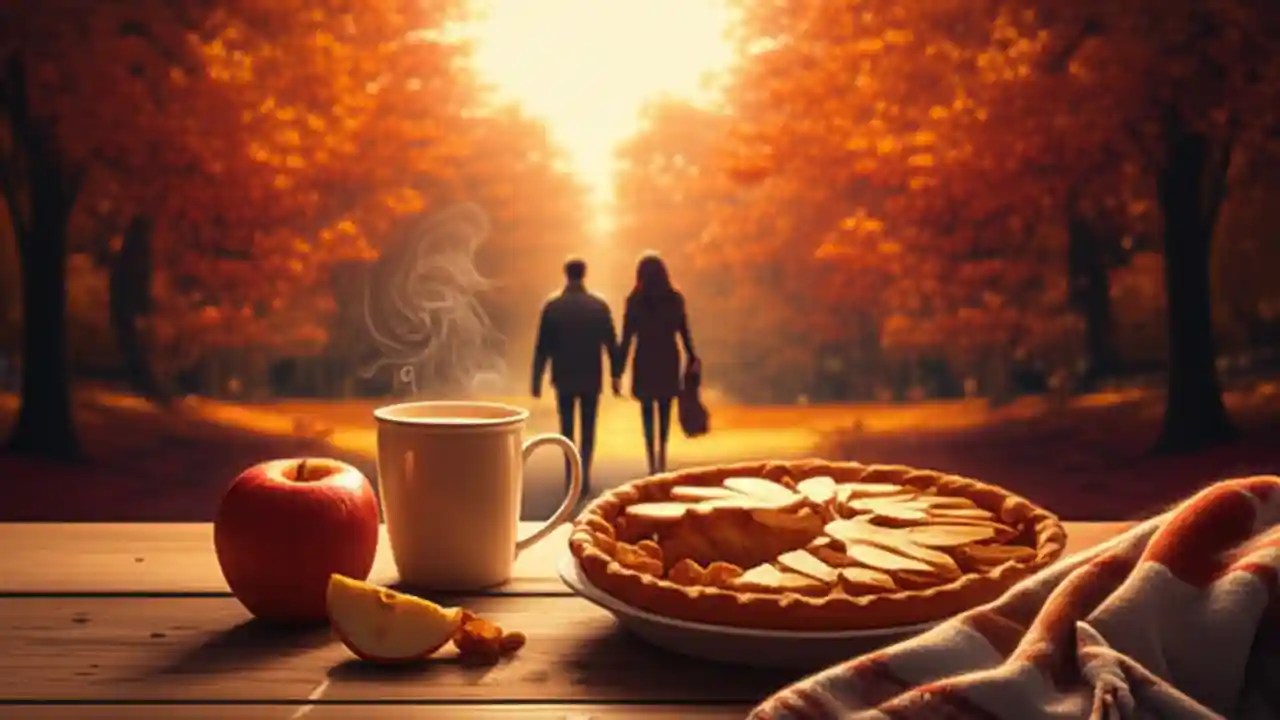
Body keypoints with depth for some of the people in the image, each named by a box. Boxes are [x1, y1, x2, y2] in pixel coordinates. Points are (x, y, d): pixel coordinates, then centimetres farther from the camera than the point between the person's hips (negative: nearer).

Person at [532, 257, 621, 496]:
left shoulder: (552, 307, -7)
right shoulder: (599, 306, -6)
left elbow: (543, 347, -6)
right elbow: (611, 343, -3)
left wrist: (537, 380, 1)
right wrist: (616, 375, 6)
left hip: (564, 378, 0)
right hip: (591, 378, 0)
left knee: (567, 428, 15)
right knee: (587, 429, 7)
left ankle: (571, 475, 18)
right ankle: (584, 475, -8)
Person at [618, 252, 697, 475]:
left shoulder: (635, 301, -7)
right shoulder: (675, 298, -2)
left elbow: (627, 338, -7)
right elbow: (684, 332, -1)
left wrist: (619, 370, -3)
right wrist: (691, 358, 10)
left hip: (645, 361, -2)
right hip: (669, 360, 2)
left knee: (648, 411, 5)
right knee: (665, 409, 16)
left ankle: (653, 461, -1)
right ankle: (661, 456, 14)